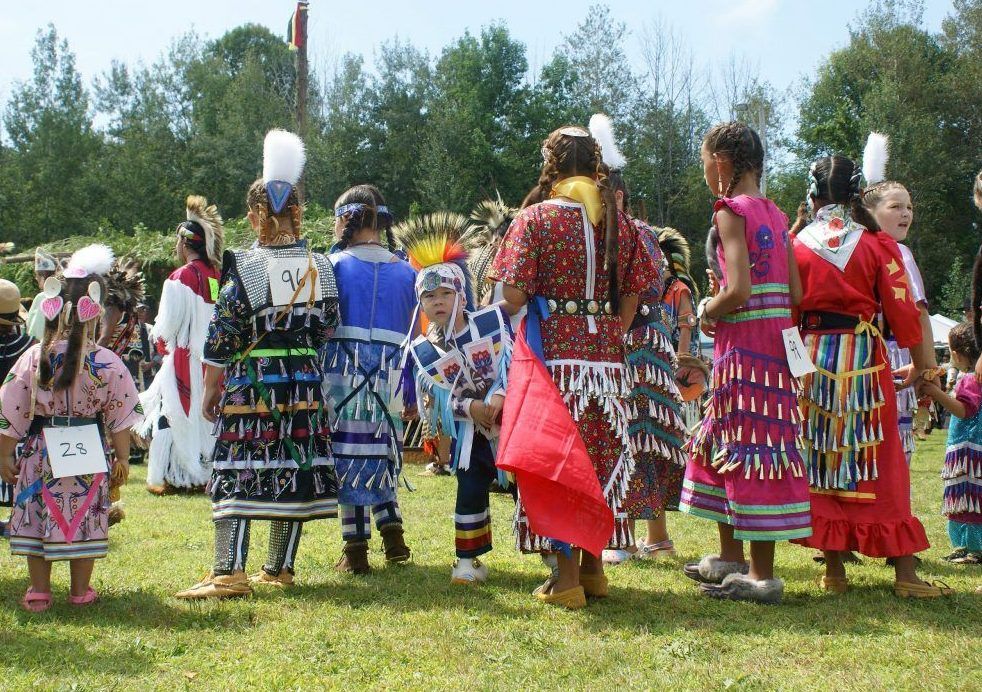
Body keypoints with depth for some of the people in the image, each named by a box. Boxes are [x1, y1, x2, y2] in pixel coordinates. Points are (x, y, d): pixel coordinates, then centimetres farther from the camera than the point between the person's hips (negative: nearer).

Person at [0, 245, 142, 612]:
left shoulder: (33, 358, -8)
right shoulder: (107, 363, -10)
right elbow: (120, 416, -3)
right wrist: (122, 457, 9)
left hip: (41, 454, 0)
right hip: (90, 457, 0)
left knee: (37, 519, 13)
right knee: (85, 519, 11)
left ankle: (39, 591, 19)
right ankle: (80, 591, 20)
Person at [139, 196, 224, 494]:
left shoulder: (180, 279, -14)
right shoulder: (217, 277, 4)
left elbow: (166, 328, -13)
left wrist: (156, 335, 8)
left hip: (184, 360, -6)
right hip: (213, 360, 6)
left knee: (169, 414, 3)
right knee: (207, 414, 14)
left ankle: (163, 477, 5)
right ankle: (204, 472, 19)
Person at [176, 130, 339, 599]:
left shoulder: (242, 267, -8)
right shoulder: (321, 267, 4)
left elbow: (222, 340, -7)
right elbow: (327, 329, 10)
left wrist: (210, 393, 1)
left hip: (251, 384, -4)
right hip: (305, 384, 4)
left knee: (238, 473, -3)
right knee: (294, 472, 9)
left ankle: (228, 573, -8)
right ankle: (279, 569, 17)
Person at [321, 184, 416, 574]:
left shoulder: (334, 265, -1)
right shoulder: (406, 272, 9)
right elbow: (412, 335, 9)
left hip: (343, 370, -3)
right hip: (389, 375, 3)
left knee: (349, 454, 2)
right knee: (379, 453, 18)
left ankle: (356, 552, 5)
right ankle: (393, 536, 13)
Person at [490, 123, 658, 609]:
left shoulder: (535, 217, -6)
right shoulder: (620, 222, 9)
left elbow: (514, 296, -11)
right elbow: (632, 295, 8)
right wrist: (608, 336, 13)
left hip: (555, 355, -4)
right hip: (608, 357, 4)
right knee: (601, 459, 12)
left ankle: (566, 577, 2)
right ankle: (592, 567, 21)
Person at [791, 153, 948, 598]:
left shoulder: (798, 245, 2)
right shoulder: (877, 245, -2)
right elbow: (901, 310, -3)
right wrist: (918, 360, 8)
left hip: (812, 359, 1)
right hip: (865, 359, -1)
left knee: (822, 459, 7)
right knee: (880, 462, 3)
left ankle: (834, 569, 9)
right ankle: (905, 573, 5)